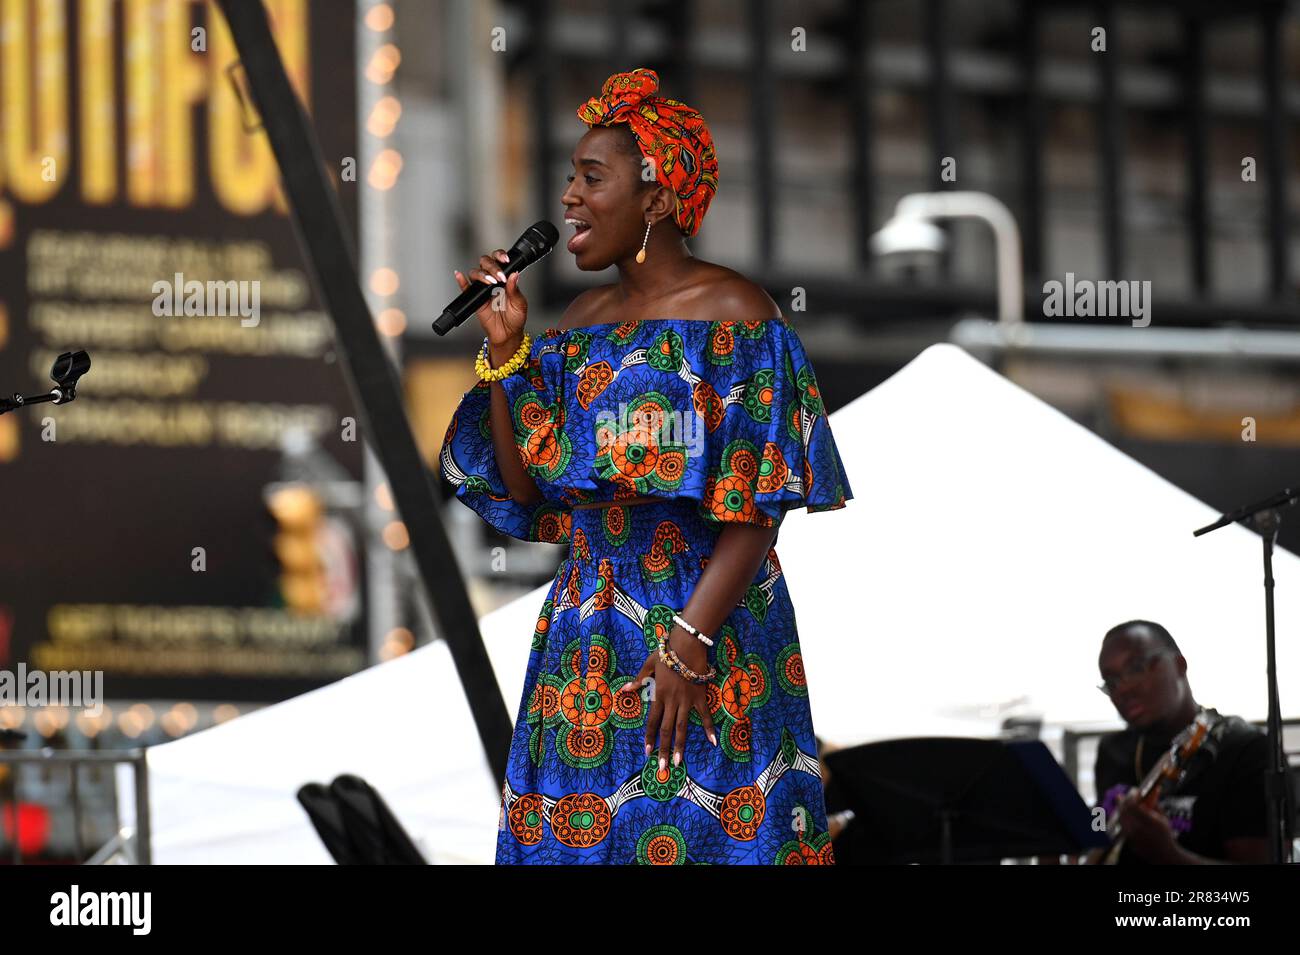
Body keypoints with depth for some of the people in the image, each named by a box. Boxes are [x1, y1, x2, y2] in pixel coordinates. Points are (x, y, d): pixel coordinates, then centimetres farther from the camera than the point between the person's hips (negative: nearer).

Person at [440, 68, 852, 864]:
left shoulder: (732, 314, -8)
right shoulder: (585, 321, 13)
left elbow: (759, 511, -13)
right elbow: (522, 488, 11)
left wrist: (687, 643, -21)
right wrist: (505, 349, 3)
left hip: (705, 628, -7)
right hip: (583, 643, 7)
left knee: (691, 833, -7)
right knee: (575, 830, 5)